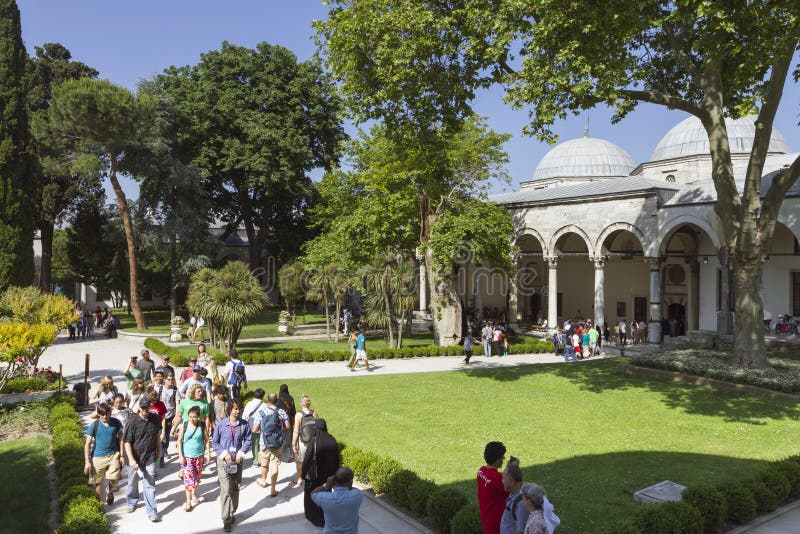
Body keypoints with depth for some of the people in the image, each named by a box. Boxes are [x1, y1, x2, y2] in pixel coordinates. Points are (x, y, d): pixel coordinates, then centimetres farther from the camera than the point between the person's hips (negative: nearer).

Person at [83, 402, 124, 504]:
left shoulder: (116, 423, -5)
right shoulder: (93, 425, -10)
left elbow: (120, 439, 4)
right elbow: (87, 444, -6)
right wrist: (87, 462, -10)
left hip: (113, 455, 0)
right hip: (98, 457, 0)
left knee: (114, 479, -8)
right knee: (98, 482, 8)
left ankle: (110, 493, 26)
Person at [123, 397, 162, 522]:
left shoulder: (155, 419, -4)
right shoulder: (133, 421, -16)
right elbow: (127, 442, -15)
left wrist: (158, 450, 17)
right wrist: (131, 459, -21)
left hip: (150, 458, 1)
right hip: (135, 458, -1)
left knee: (149, 485, -2)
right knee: (133, 483, 21)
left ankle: (152, 512, 2)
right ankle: (132, 502, 46)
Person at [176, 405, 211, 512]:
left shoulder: (202, 426, -6)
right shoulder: (184, 426, -8)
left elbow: (207, 440, 1)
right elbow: (179, 441, -3)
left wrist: (208, 453, -1)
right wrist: (180, 455, -8)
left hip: (199, 456, 2)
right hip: (186, 456, -2)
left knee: (196, 476, 14)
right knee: (188, 478, -6)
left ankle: (194, 494, 35)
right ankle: (188, 501, 0)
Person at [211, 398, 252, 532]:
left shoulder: (244, 424, -6)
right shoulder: (222, 424, -11)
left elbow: (247, 440, 3)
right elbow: (214, 442, -2)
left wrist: (241, 453, -10)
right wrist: (224, 454, -11)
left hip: (237, 461, 3)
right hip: (223, 461, -3)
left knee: (235, 488, 15)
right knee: (226, 490, -8)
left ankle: (232, 513, 34)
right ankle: (226, 520, 1)